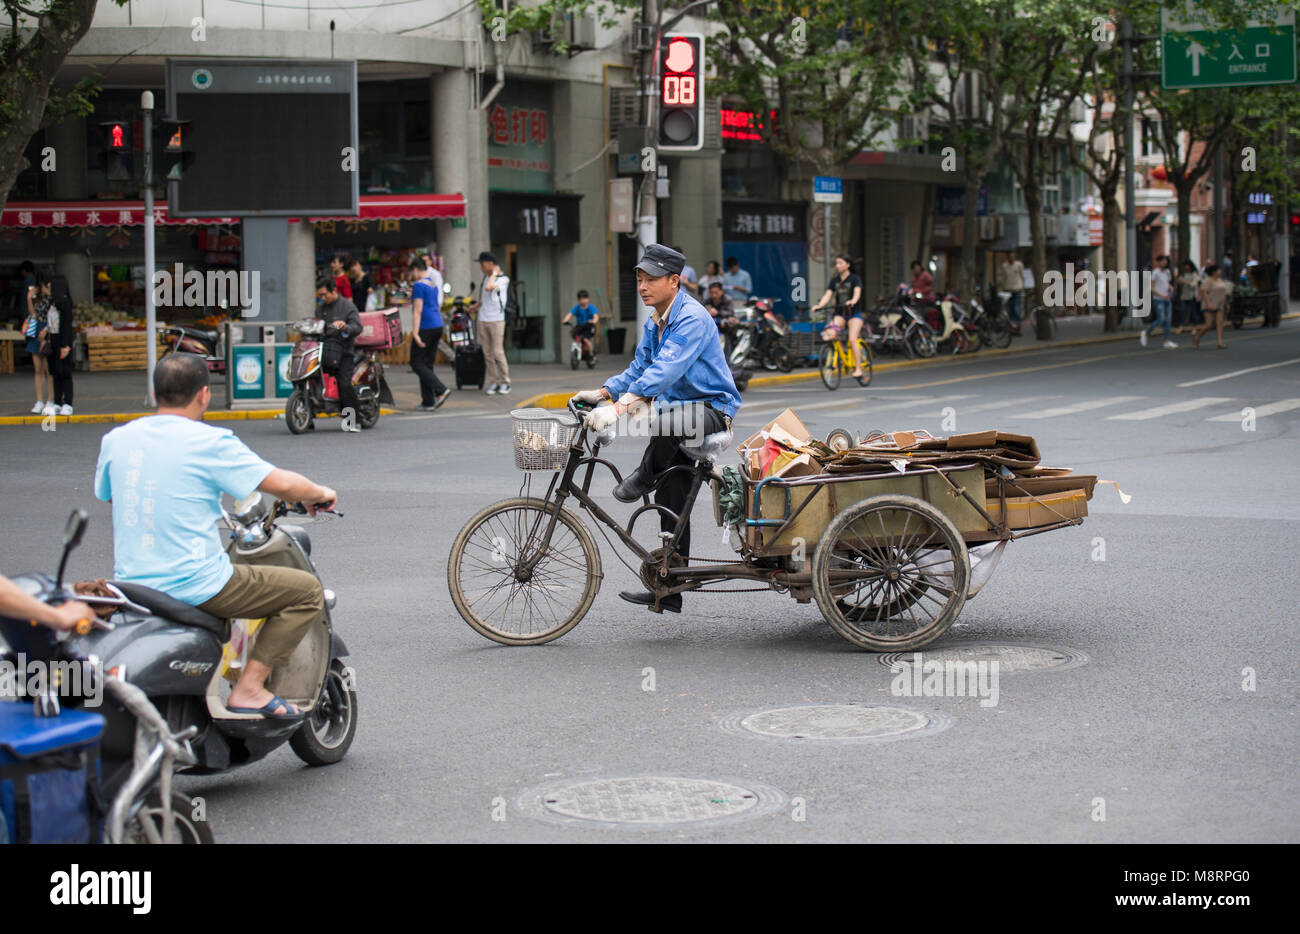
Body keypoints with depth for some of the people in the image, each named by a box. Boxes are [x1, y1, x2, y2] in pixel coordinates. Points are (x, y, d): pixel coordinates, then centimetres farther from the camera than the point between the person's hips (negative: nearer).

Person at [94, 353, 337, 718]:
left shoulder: (116, 440, 5)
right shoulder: (210, 442, -11)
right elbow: (281, 484, -11)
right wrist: (319, 494, 10)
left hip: (131, 584, 7)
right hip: (195, 585, -7)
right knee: (308, 591, 4)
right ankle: (249, 688, -3)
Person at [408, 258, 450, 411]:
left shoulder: (419, 285, -11)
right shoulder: (433, 285, 17)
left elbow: (417, 311, -18)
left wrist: (415, 333, -21)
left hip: (426, 328, -9)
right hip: (438, 325, 9)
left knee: (417, 363, -4)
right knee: (427, 364, 11)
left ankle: (441, 390, -18)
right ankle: (428, 402, 8)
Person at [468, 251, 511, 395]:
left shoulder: (503, 279, -11)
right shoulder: (486, 277, 12)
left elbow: (488, 288, -27)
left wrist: (494, 273, -13)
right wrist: (476, 306, 35)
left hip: (496, 320, -7)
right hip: (483, 320, 7)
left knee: (498, 352, -8)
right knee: (487, 353, 5)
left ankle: (505, 382, 2)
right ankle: (494, 382, 9)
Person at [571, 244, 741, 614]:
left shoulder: (692, 319, -20)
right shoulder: (654, 322, 11)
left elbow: (663, 372, -32)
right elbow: (639, 370, 17)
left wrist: (619, 407, -40)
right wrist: (601, 393, 0)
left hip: (711, 409, -9)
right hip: (680, 411, 9)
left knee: (669, 420, -41)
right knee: (672, 504, 8)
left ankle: (645, 476, -11)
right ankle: (668, 591, 13)